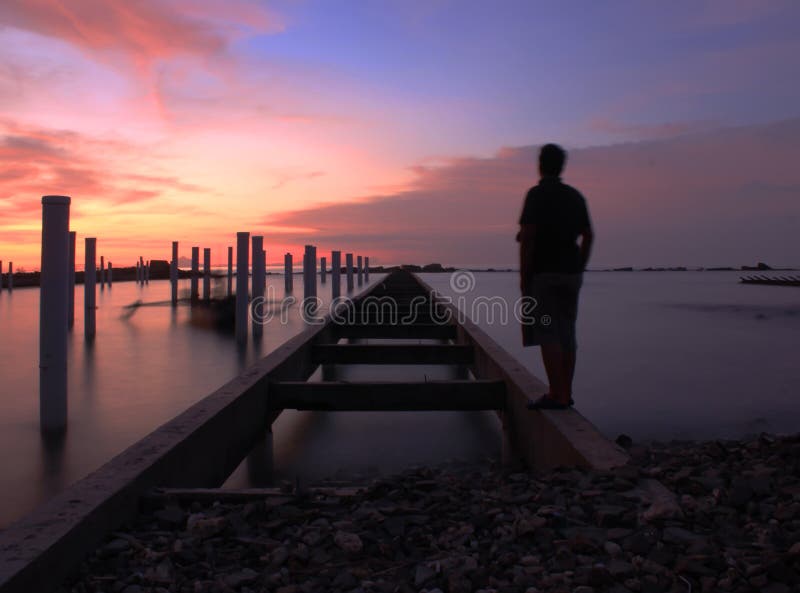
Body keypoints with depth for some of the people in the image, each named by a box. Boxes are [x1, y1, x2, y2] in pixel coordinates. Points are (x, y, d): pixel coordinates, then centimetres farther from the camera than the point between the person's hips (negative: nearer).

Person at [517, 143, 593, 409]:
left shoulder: (537, 194, -8)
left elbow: (528, 237, -15)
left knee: (547, 333, -6)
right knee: (566, 333, 9)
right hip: (570, 274, 7)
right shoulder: (575, 196, 13)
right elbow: (588, 236, 14)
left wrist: (523, 276, -10)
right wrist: (579, 269, 19)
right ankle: (565, 393, 12)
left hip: (544, 273, -7)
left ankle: (556, 395, -8)